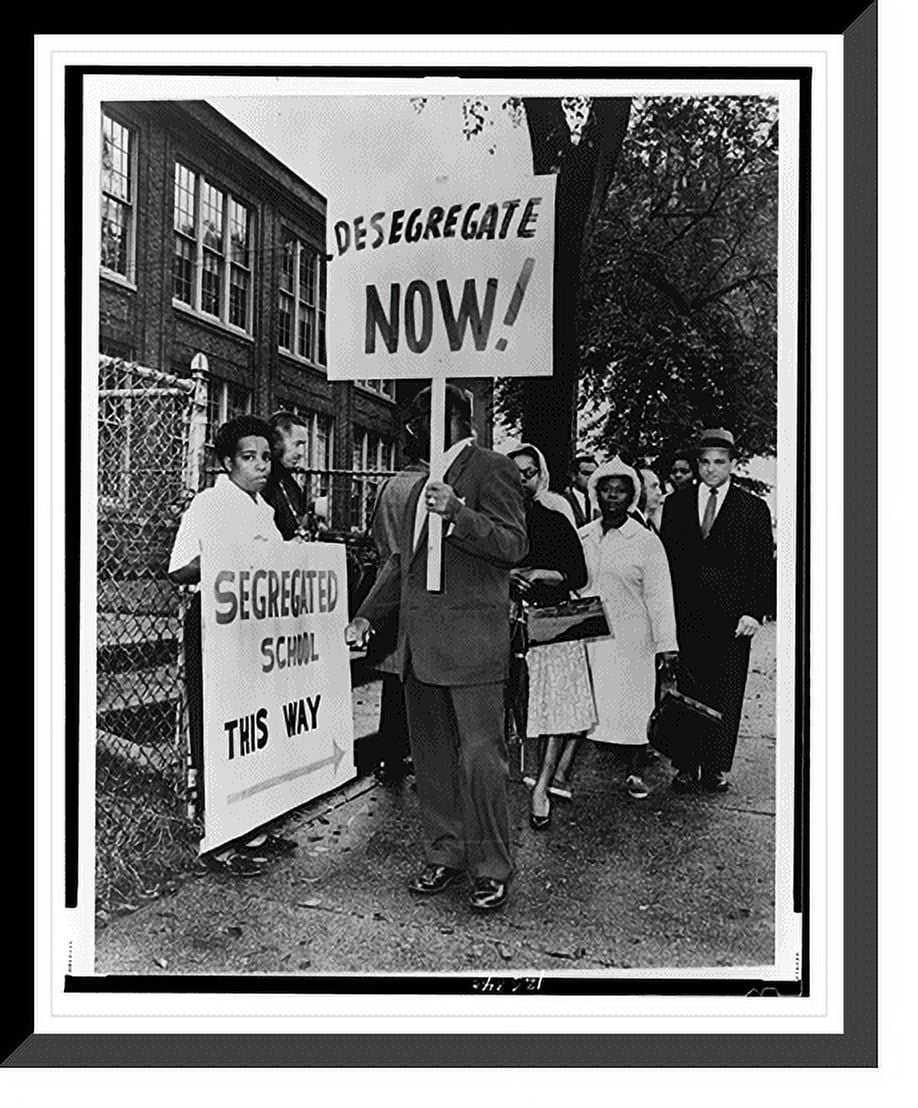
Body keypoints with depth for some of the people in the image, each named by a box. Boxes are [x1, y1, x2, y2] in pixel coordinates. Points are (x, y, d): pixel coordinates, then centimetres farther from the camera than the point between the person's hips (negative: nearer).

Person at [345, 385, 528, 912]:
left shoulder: (492, 469, -4)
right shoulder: (425, 482, 22)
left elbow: (514, 545, -13)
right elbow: (402, 556, 26)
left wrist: (457, 513, -26)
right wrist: (370, 613, 17)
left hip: (471, 641, -8)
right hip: (420, 641, 9)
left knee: (480, 759, -3)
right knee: (432, 758, 14)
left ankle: (493, 869, 12)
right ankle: (445, 855, 28)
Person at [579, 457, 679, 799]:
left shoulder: (646, 541, 0)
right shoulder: (581, 537, 8)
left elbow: (659, 597, -2)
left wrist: (667, 646, -7)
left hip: (630, 639, -2)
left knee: (632, 705, 4)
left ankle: (634, 773, 19)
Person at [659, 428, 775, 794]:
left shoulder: (754, 509, 6)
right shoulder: (675, 504, 10)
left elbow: (763, 567, 3)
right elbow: (665, 560, 9)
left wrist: (755, 612, -7)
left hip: (732, 618, -1)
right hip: (686, 616, 1)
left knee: (726, 696, 5)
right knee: (686, 693, 3)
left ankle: (717, 769, 17)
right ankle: (686, 768, 13)